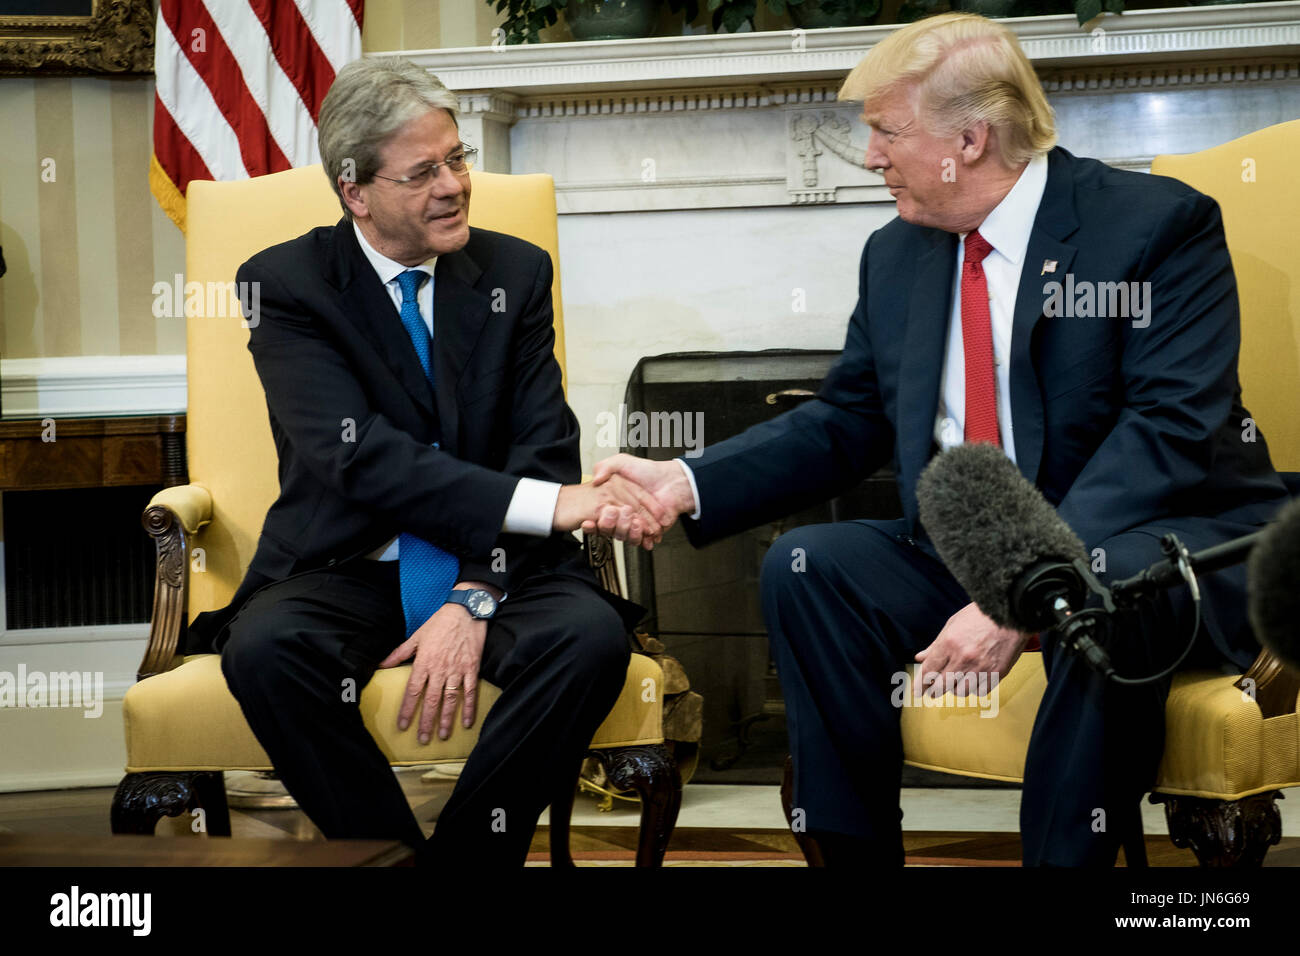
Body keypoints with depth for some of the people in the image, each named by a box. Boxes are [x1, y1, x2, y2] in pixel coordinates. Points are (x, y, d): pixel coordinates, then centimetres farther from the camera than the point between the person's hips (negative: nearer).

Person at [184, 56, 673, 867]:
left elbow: (544, 447, 0)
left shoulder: (516, 272, 8)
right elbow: (358, 456, -17)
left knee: (592, 637, -30)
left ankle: (466, 853, -13)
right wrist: (545, 504, -28)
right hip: (345, 571, -2)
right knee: (265, 650, -34)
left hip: (492, 565, 2)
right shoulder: (286, 283, -3)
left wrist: (476, 601, -18)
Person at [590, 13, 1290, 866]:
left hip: (1164, 547, -6)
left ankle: (1065, 856, -22)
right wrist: (688, 483, -2)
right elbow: (843, 428, 15)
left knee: (1101, 592, -38)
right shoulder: (896, 255, 10)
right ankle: (855, 852, -8)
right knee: (807, 566, -15)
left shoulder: (1160, 224, -11)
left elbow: (1171, 430, -22)